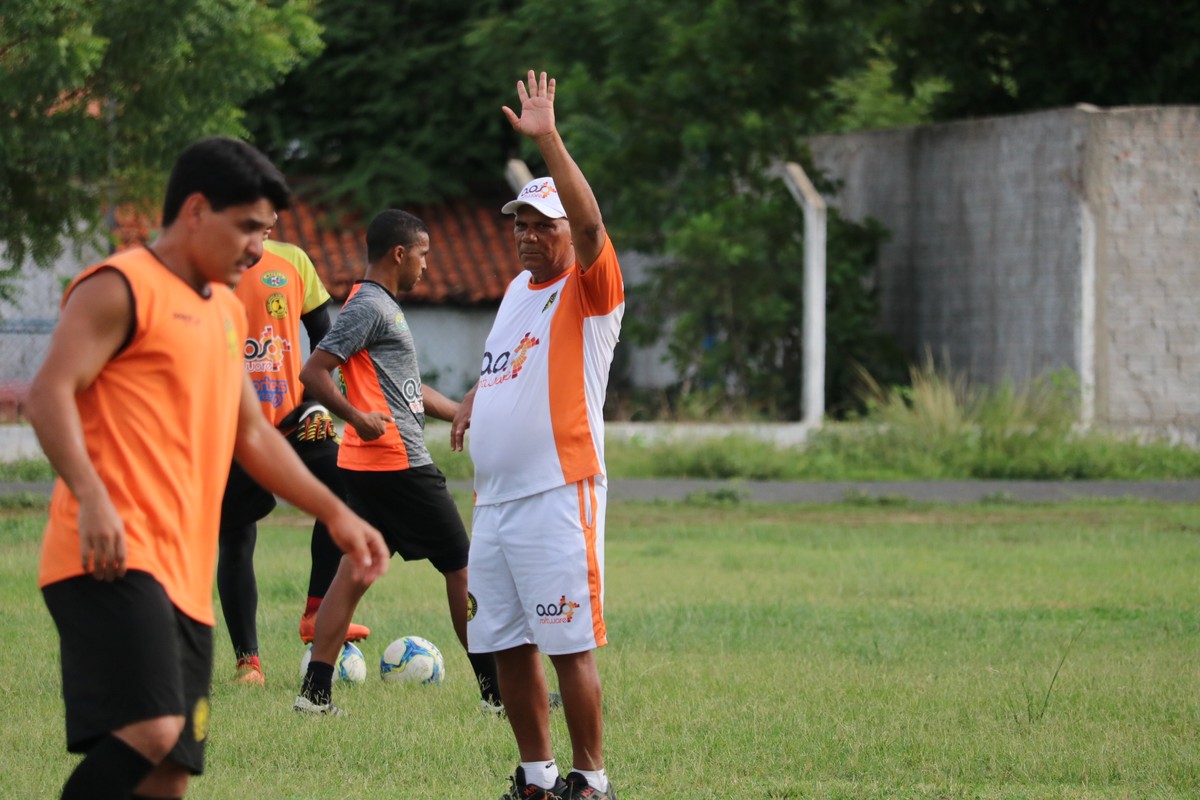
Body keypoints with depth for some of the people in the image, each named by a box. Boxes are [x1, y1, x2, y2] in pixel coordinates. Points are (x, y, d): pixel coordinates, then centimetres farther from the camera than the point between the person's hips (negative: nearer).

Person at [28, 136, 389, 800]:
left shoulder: (226, 310, 25)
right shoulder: (122, 288, -3)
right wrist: (91, 497, -26)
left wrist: (334, 513, 28)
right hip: (114, 563, -9)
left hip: (185, 577, 9)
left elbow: (252, 434, 34)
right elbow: (50, 392, -14)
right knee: (148, 731, -26)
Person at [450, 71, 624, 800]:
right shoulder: (518, 290, 18)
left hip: (559, 494, -8)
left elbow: (590, 221, -24)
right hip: (495, 496, 8)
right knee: (507, 644, 9)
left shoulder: (588, 292, -6)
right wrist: (474, 400, 16)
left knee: (570, 644, -9)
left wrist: (547, 139, -28)